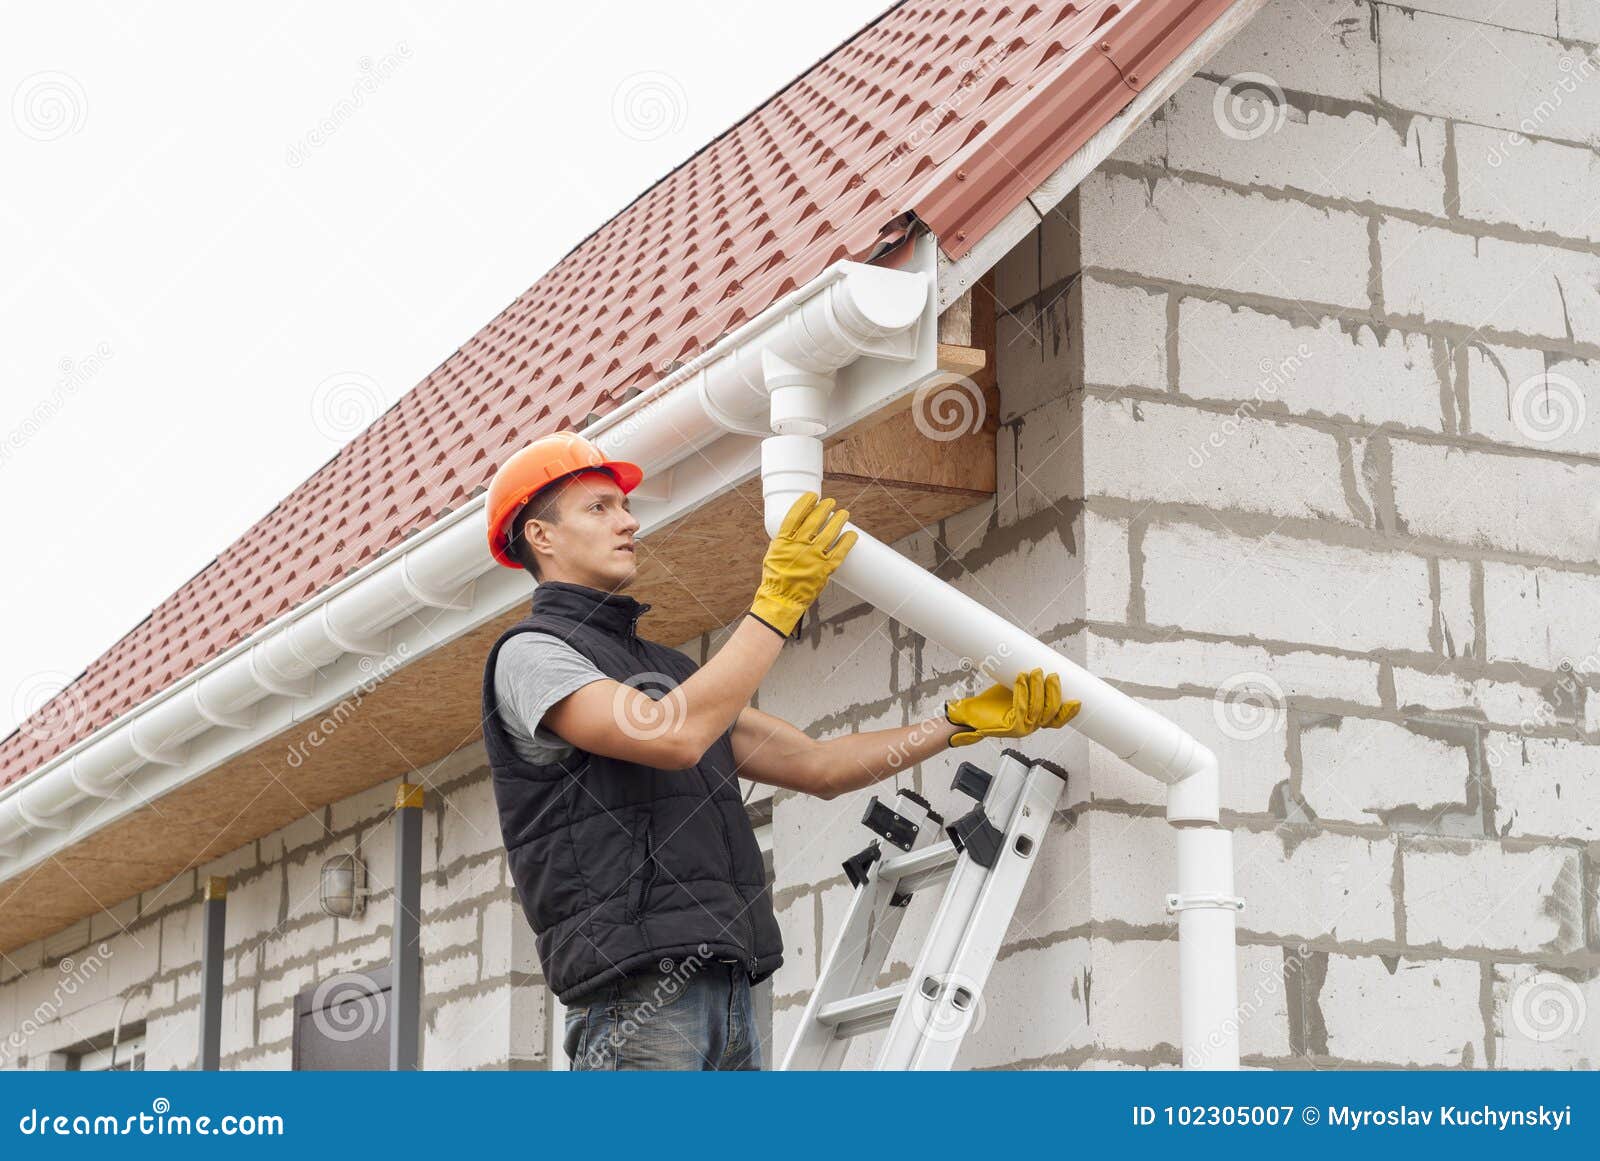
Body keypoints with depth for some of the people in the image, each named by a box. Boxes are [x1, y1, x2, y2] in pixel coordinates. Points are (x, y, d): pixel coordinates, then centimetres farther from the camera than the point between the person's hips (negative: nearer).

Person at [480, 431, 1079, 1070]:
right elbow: (675, 738, -18)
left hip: (727, 990, 8)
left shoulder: (667, 667, 26)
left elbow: (817, 766, 25)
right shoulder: (531, 653, 0)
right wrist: (778, 602, -11)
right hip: (637, 988, -8)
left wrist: (965, 720, 19)